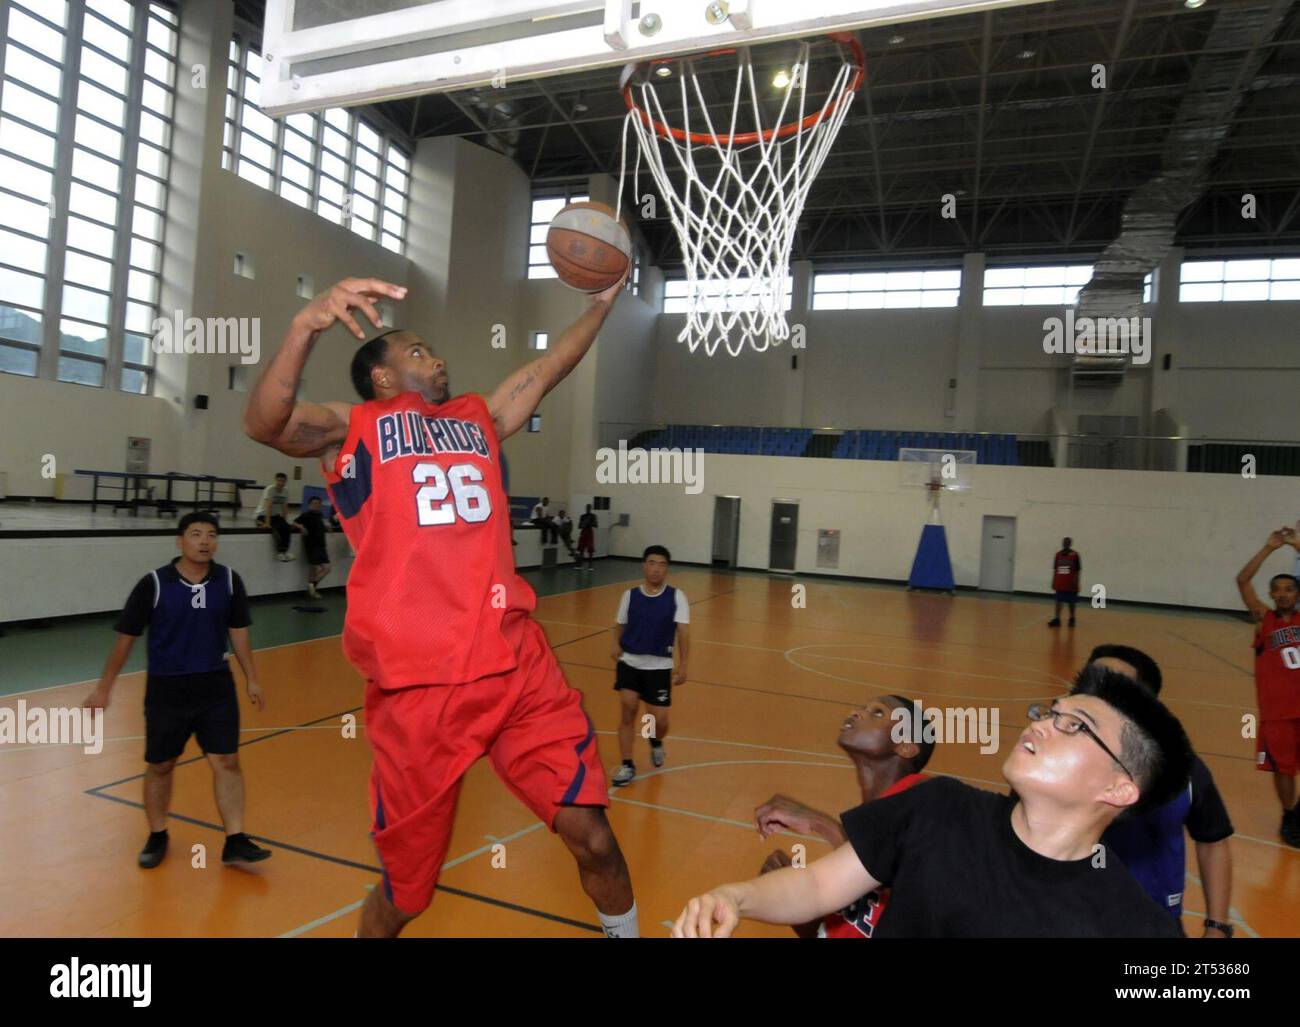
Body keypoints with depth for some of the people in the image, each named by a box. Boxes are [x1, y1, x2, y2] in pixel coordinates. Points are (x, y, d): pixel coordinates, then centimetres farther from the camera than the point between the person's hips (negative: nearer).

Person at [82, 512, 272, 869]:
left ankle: (235, 841, 5)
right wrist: (104, 688, 3)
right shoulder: (153, 584, -9)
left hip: (216, 688, 1)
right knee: (159, 766, 11)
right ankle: (157, 837, 32)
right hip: (166, 689, -1)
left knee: (227, 761, -2)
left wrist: (252, 679, 7)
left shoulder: (229, 581, -2)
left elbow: (238, 632, 7)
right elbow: (125, 638, 0)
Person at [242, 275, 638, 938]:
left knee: (591, 837, 0)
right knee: (405, 888, 11)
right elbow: (263, 423, -12)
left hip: (519, 667, 4)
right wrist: (308, 325, -28)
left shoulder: (479, 419, 21)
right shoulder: (351, 428, 6)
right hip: (418, 686, -3)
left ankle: (625, 930, 27)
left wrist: (602, 302, 25)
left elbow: (549, 369, 28)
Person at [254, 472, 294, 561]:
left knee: (287, 528, -21)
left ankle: (284, 551, -18)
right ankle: (279, 552, -24)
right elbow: (269, 506, -27)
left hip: (275, 516, 6)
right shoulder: (270, 489, -19)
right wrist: (267, 523, -32)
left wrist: (284, 521, -3)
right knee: (277, 528, -30)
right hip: (262, 516, -6)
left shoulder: (285, 491, 0)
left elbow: (285, 508, 5)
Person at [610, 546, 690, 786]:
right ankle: (627, 766, 8)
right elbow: (620, 625, 10)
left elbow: (683, 633, -8)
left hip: (659, 666, -1)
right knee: (628, 709, -9)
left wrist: (682, 666, -16)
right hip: (629, 662, 1)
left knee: (660, 720, 0)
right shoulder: (630, 595, 1)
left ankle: (656, 742, 37)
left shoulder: (676, 597, -4)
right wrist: (616, 645, -10)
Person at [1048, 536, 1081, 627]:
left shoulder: (1074, 555, -5)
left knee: (1071, 602, 8)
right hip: (1060, 583, 3)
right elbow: (1055, 569, 11)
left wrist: (1076, 583, -11)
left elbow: (1077, 571, -5)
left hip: (1070, 584, -3)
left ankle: (1072, 619, 21)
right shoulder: (1058, 555, 6)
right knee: (1058, 601, 1)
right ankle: (1056, 619, 1)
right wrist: (1053, 582, 8)